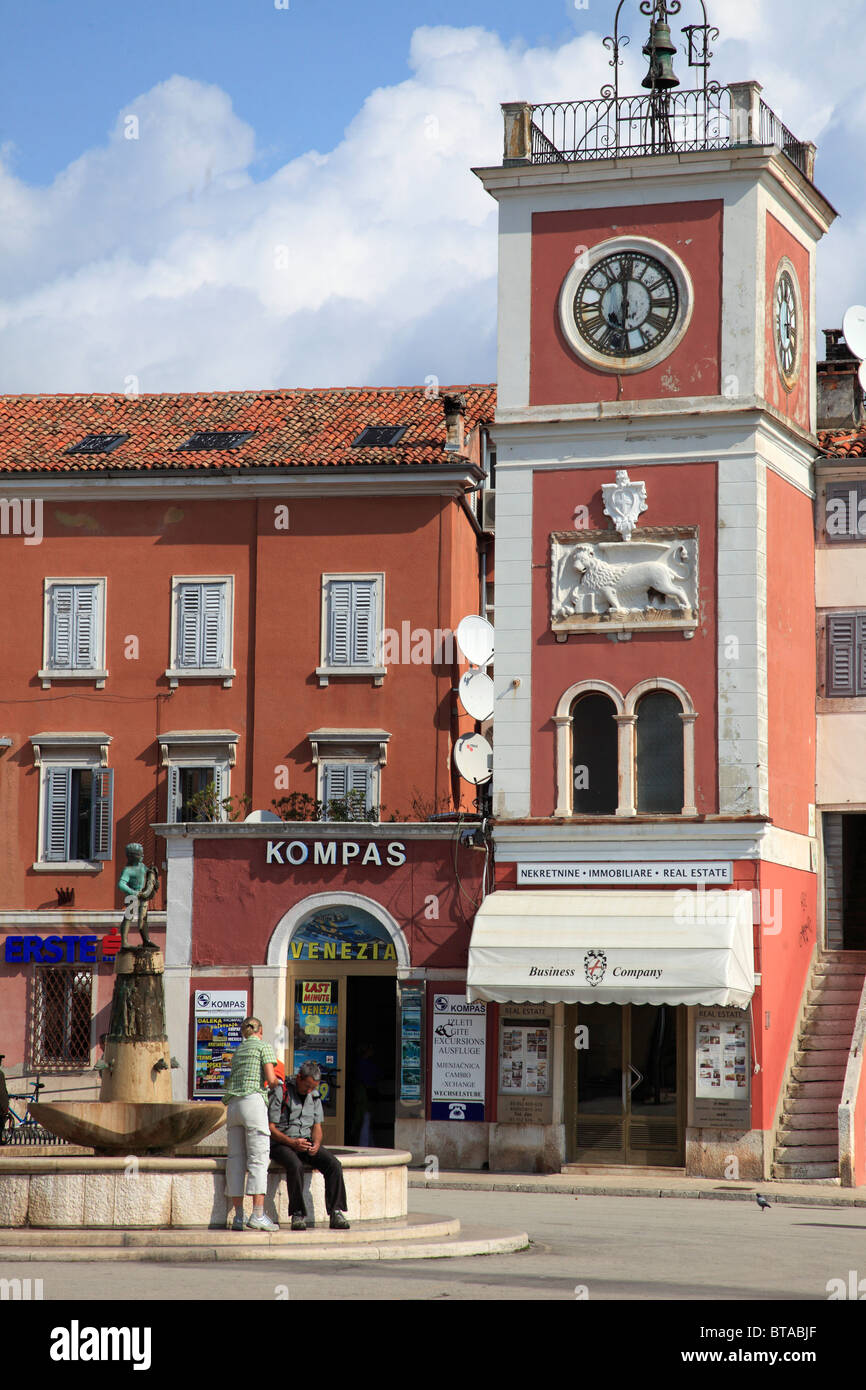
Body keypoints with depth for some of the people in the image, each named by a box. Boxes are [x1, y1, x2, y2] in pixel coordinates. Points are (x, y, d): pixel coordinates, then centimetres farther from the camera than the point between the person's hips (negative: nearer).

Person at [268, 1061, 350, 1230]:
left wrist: (316, 1144, -12)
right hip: (281, 1143, -5)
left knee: (334, 1165, -21)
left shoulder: (314, 1096, 10)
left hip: (306, 1141, 5)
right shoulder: (281, 1093, -9)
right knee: (296, 1166, -38)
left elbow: (317, 1126, 11)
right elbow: (270, 1127, -11)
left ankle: (336, 1213, -23)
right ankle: (298, 1215, -29)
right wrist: (292, 1142, -24)